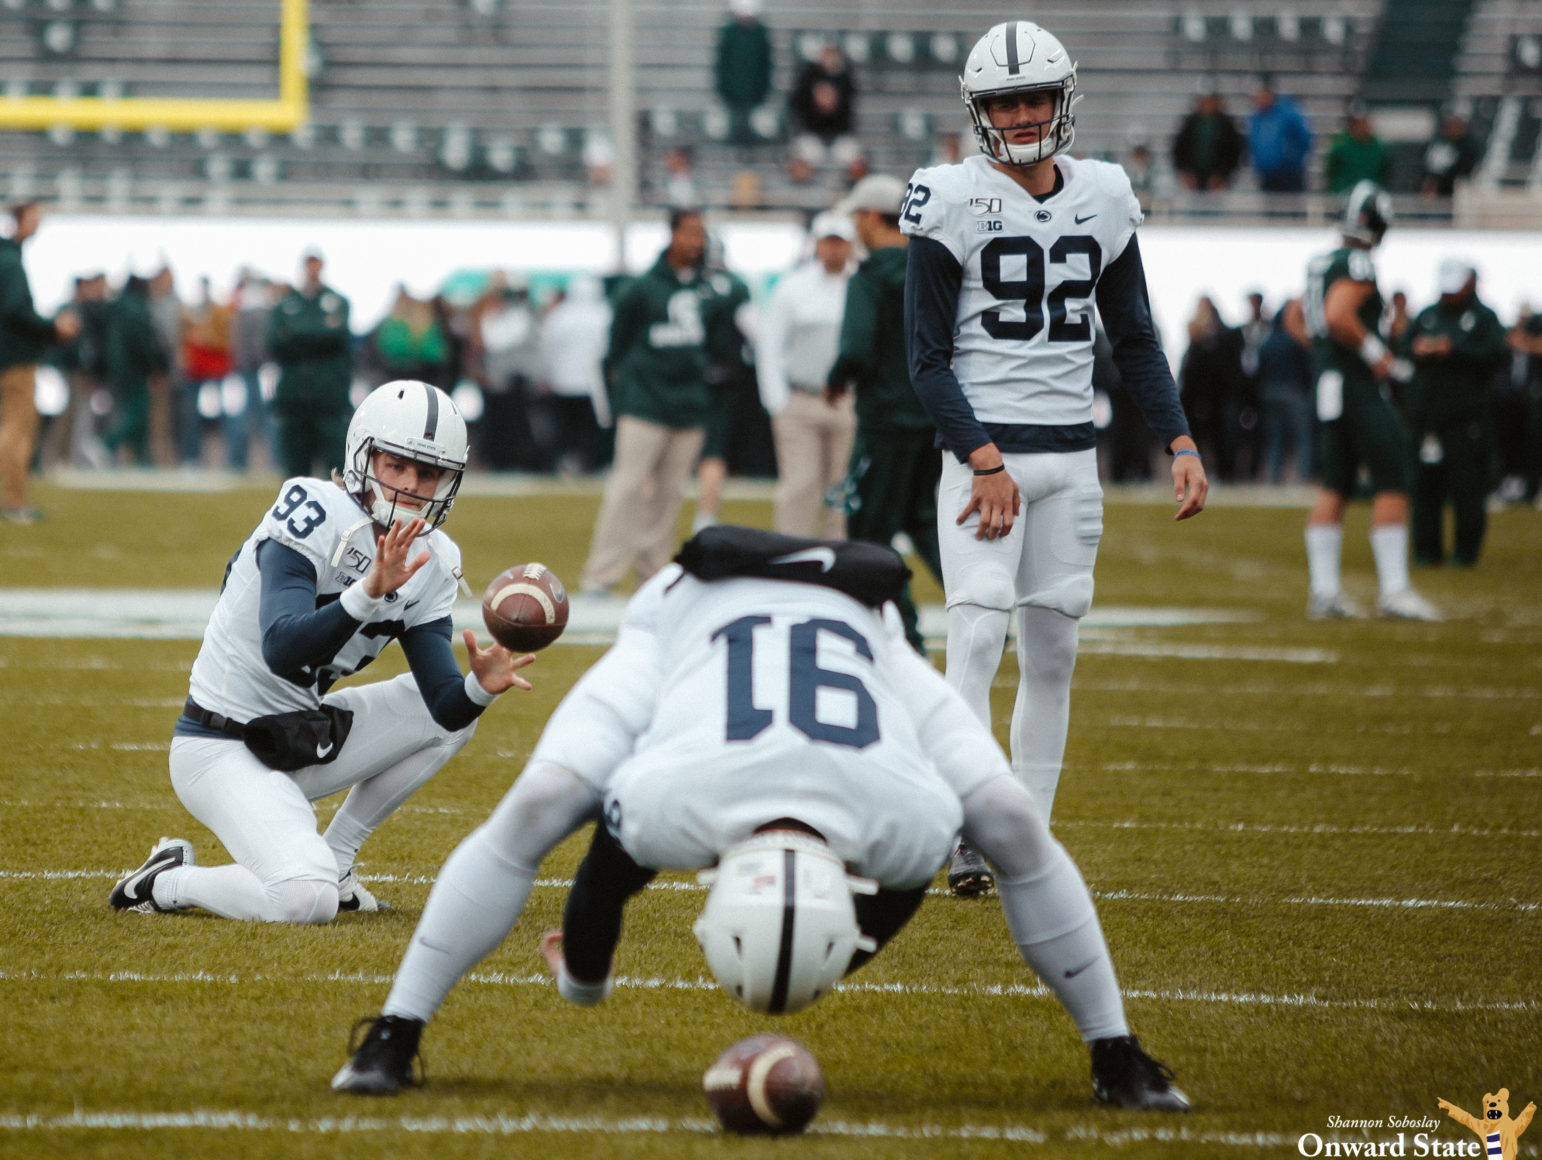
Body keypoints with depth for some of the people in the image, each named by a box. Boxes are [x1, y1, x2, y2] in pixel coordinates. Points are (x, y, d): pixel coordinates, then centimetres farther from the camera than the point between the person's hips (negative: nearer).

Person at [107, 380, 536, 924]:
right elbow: (282, 651, -33)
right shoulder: (313, 517, -20)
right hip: (222, 751, -8)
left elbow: (445, 703, -5)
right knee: (305, 900, -28)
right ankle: (168, 881, 1)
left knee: (456, 709, 3)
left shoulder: (429, 563, 2)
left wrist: (480, 686, -27)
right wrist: (371, 592, -45)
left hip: (299, 740, 8)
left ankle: (335, 855, 9)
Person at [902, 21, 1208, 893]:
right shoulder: (951, 202, -5)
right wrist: (983, 460, -17)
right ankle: (968, 840, -17)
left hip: (1072, 453, 5)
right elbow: (930, 357, -6)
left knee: (1053, 652, 5)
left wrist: (1180, 441, 3)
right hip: (983, 446, -5)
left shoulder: (1103, 199, 8)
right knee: (979, 633, -15)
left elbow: (1135, 339, 15)